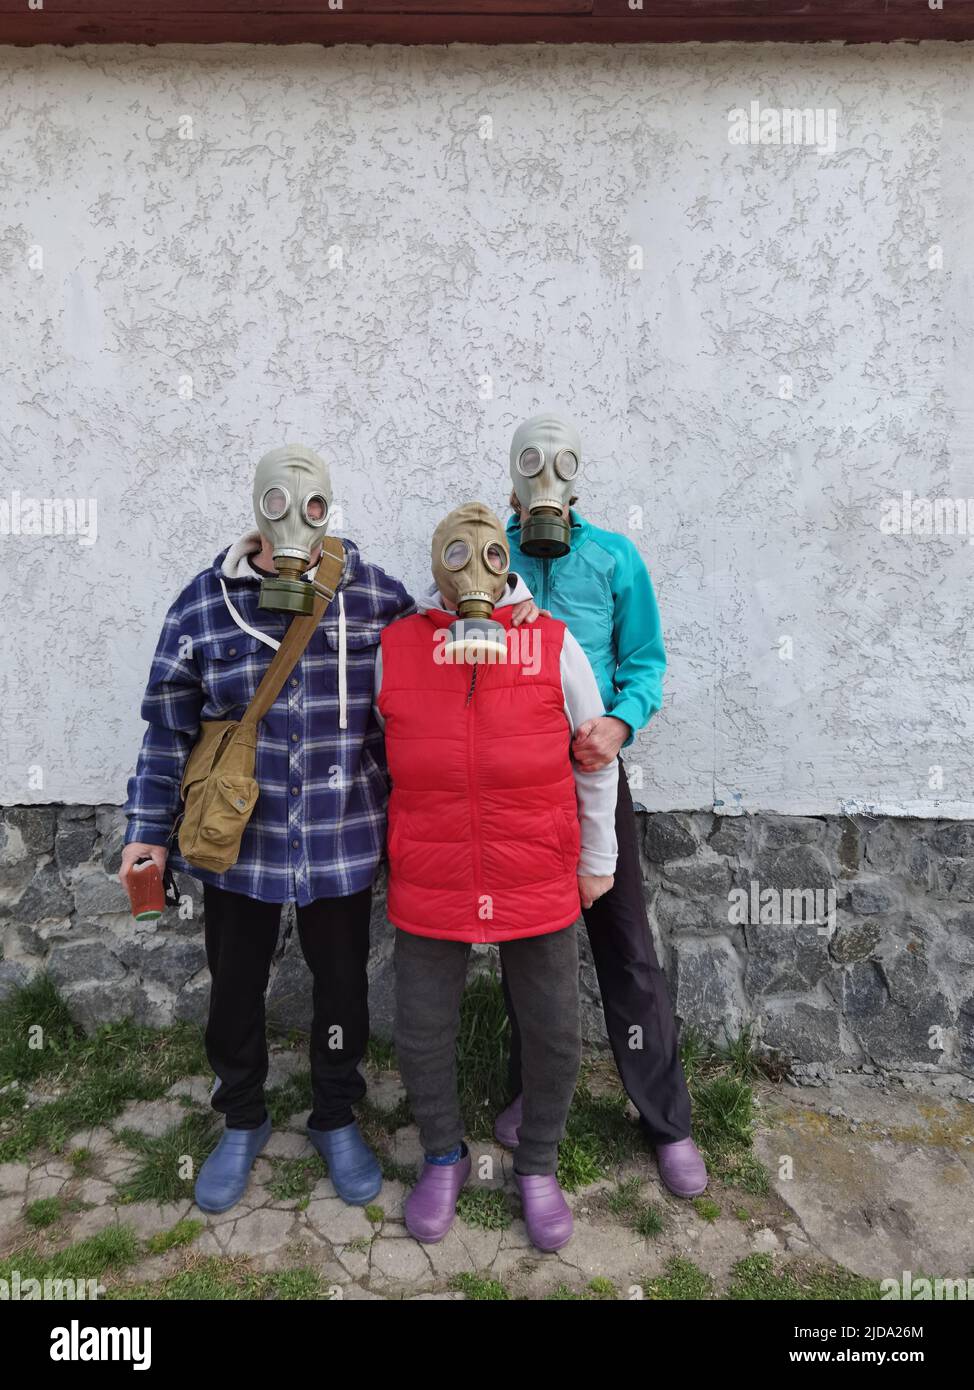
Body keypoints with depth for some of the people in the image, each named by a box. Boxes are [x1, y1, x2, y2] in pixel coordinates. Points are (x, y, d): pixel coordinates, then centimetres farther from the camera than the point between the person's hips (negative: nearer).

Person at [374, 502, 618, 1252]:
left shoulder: (555, 645, -7)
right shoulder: (395, 649, -3)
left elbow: (593, 759, 2)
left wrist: (599, 859, 7)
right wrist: (385, 854, 14)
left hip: (538, 883, 0)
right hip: (430, 887, 1)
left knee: (555, 1035, 12)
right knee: (422, 1036, 13)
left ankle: (537, 1166, 41)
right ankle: (444, 1157, 42)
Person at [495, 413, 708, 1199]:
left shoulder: (614, 558, -1)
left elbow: (647, 662, -2)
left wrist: (620, 722, -21)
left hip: (591, 772, -1)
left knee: (626, 946, 4)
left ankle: (667, 1118, 23)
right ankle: (534, 1090, 37)